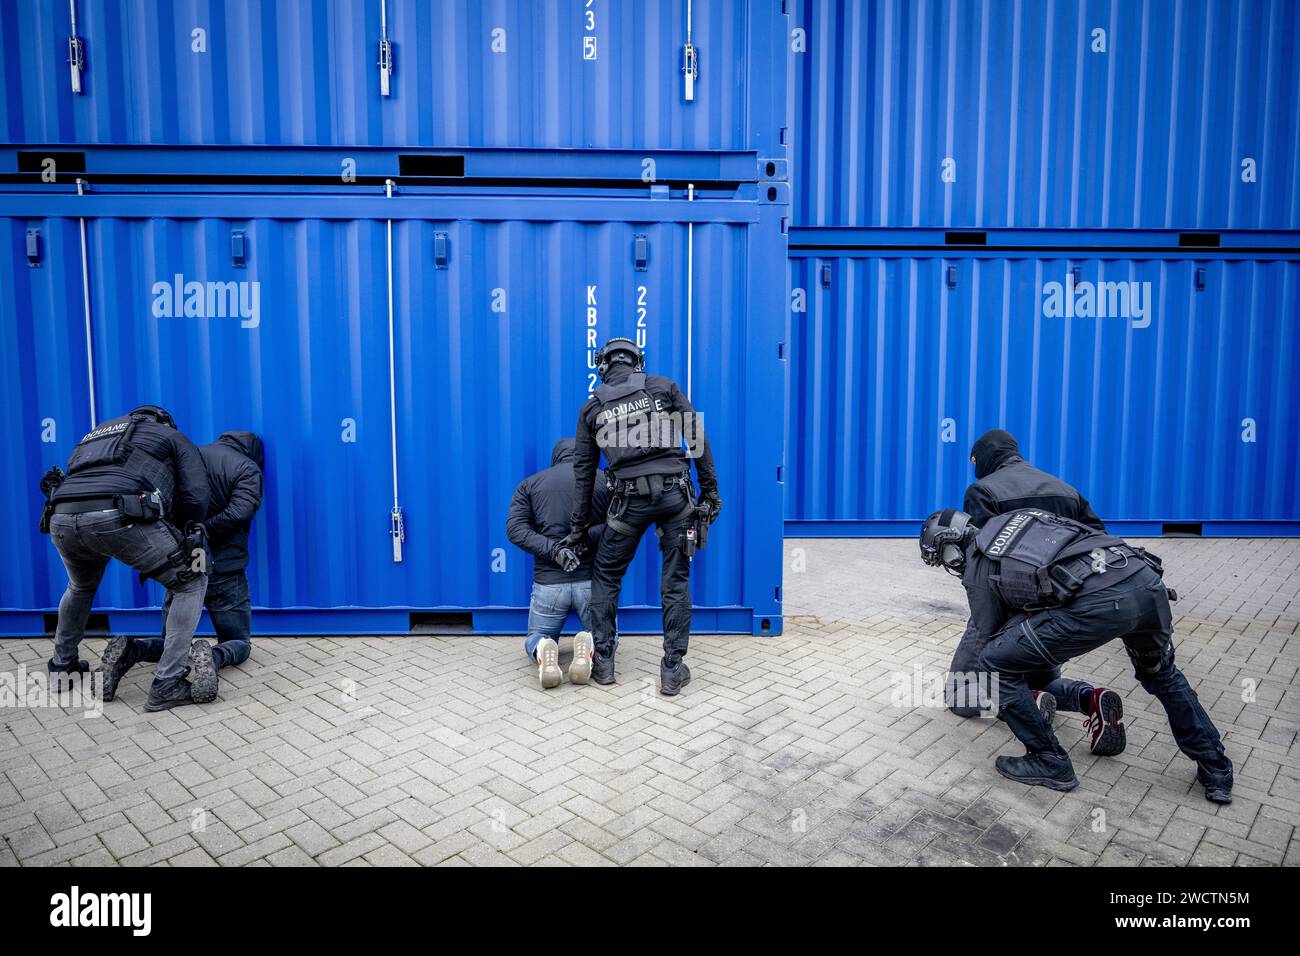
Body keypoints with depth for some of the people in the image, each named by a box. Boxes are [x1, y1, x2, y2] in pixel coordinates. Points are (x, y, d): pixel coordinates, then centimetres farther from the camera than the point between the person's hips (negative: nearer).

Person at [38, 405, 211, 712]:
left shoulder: (97, 433, 40)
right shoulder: (174, 437, 25)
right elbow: (196, 500, 10)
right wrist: (174, 529, 29)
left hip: (60, 518, 6)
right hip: (117, 516, -6)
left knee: (80, 588, 38)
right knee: (191, 583, 10)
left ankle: (61, 667, 50)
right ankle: (167, 684, 4)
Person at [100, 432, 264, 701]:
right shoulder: (249, 469, -3)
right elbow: (238, 513, -20)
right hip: (223, 569, -4)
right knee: (239, 642, 10)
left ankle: (130, 650, -11)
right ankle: (212, 657, -24)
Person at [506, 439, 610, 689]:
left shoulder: (530, 484, 10)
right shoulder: (604, 480, 4)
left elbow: (515, 529, -5)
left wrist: (553, 549, -14)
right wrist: (586, 538, -12)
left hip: (549, 581, 1)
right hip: (592, 580, -1)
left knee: (535, 639, 25)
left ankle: (541, 651, -12)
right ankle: (590, 647, -13)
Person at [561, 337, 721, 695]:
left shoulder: (592, 408, 10)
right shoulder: (663, 386, 8)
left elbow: (583, 472, 12)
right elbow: (697, 439, 2)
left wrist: (578, 528, 18)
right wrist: (710, 490, 7)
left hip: (630, 501, 0)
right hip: (675, 494, 0)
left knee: (606, 577, 18)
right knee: (676, 582, 9)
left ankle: (603, 661, 20)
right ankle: (673, 669, 11)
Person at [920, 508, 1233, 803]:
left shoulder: (975, 569, 15)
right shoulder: (1019, 515, 31)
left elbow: (994, 635, 20)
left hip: (1098, 603, -7)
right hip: (1145, 578, 7)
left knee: (996, 665, 9)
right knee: (1161, 673, 38)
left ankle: (1051, 763, 19)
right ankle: (1216, 772, 43)